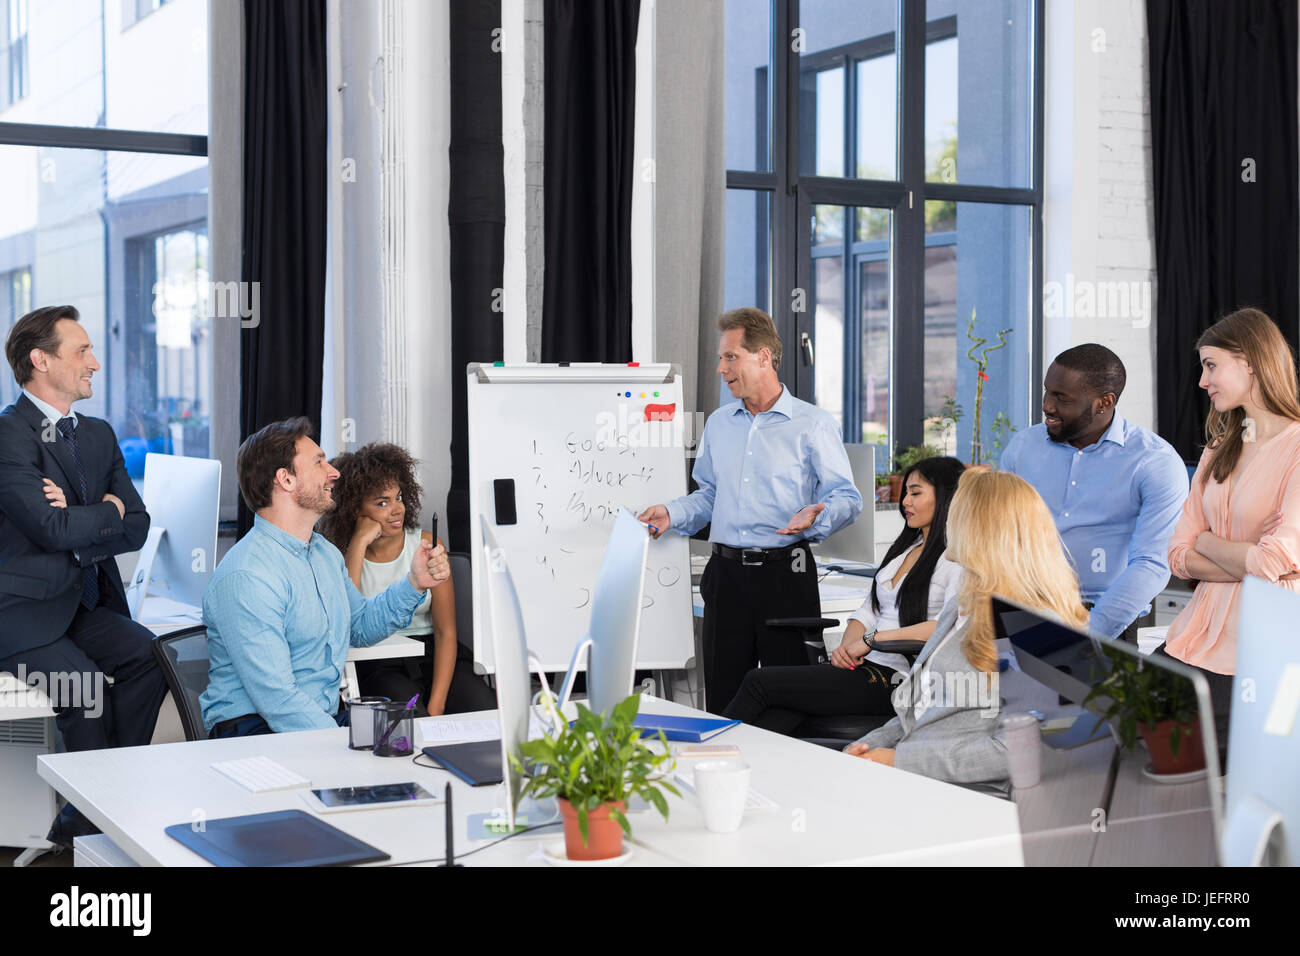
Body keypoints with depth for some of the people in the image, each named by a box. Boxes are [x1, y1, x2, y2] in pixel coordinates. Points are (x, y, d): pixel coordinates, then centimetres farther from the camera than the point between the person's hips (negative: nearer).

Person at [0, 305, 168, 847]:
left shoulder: (98, 435, 15)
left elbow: (138, 529, 7)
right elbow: (51, 527, -21)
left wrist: (78, 529, -11)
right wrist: (108, 512, -3)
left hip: (87, 602, 7)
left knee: (149, 652, -20)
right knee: (83, 681, -29)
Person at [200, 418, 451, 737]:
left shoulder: (326, 552, 13)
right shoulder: (246, 577, -18)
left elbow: (359, 626, 29)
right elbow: (277, 699, -23)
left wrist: (414, 583, 14)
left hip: (329, 718, 9)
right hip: (258, 729, -8)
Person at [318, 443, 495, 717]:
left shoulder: (427, 545, 3)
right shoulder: (342, 558, 1)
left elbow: (446, 632, -2)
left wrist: (436, 705, -16)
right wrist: (359, 544, -17)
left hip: (433, 656, 2)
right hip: (378, 667, -2)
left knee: (487, 710, -25)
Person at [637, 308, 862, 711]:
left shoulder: (813, 424, -3)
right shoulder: (718, 424, 15)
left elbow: (846, 497, -5)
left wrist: (815, 518, -24)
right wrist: (673, 514, 6)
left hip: (786, 572, -5)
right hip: (726, 572, 5)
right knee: (722, 696, 7)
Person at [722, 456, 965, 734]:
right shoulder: (904, 547, 23)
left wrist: (872, 639, -16)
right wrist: (846, 647, -1)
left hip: (895, 678, -7)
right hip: (861, 666, 7)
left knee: (759, 681, -15)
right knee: (773, 721, -21)